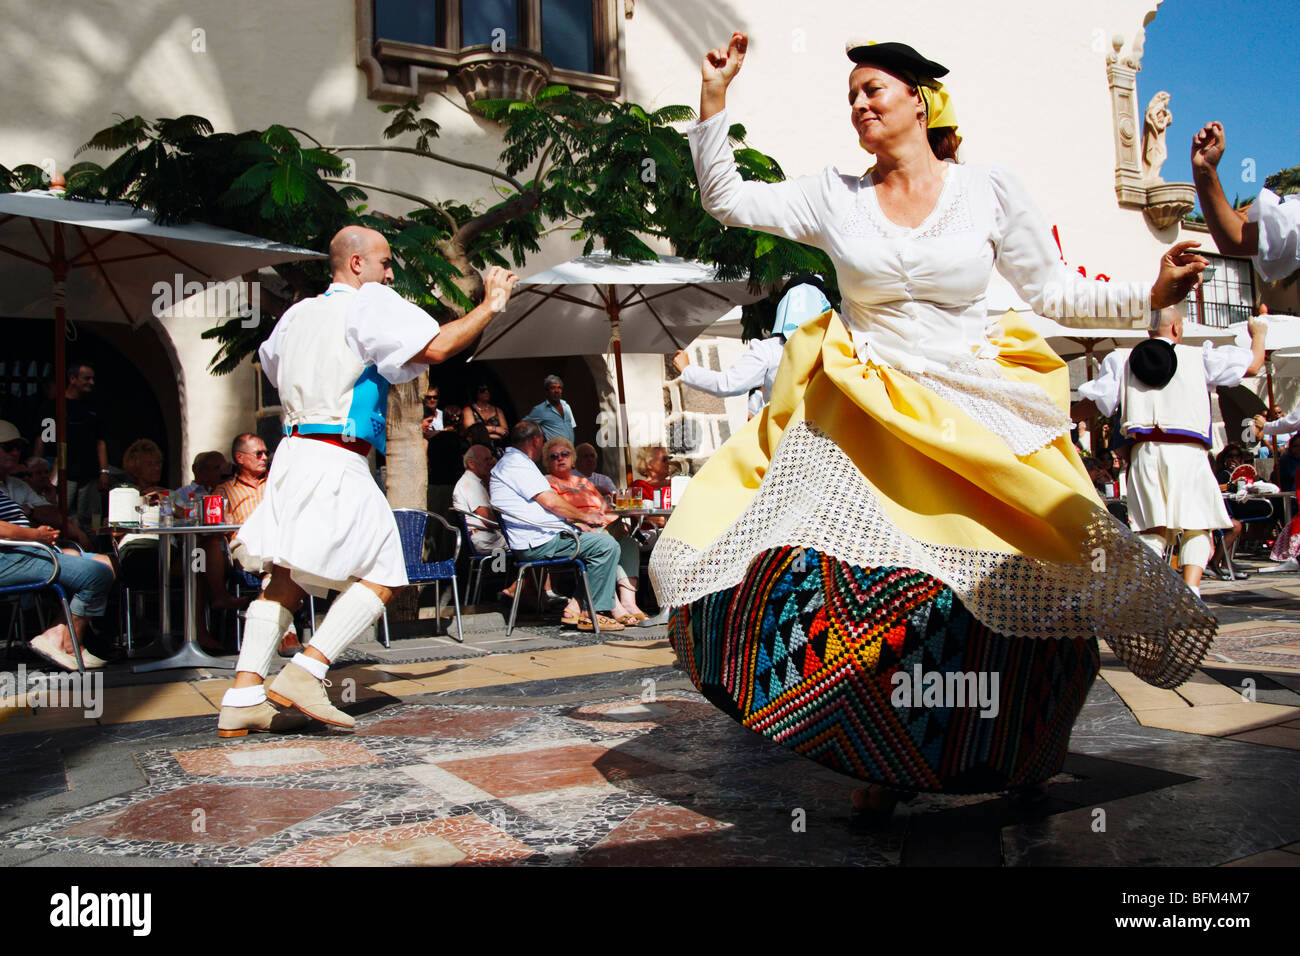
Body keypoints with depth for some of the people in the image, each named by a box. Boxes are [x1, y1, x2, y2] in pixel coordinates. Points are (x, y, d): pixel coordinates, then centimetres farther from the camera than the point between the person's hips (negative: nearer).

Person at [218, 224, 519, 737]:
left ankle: (243, 698, 8)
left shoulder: (298, 314, 19)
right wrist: (489, 307, -4)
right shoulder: (370, 305, -4)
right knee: (380, 575, -2)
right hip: (336, 461, -8)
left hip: (292, 451, 8)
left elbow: (271, 362, 38)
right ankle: (303, 674, -10)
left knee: (288, 577, 11)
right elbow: (435, 348, -16)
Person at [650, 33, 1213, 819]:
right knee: (852, 582, -12)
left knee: (1025, 588, -5)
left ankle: (1017, 755, 22)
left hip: (977, 419, 0)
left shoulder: (993, 192, 3)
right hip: (864, 418, 1)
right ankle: (887, 759, 8)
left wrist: (1151, 294, -6)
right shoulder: (836, 198, 6)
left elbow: (1055, 291, 6)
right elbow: (727, 199, 7)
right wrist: (714, 97, 0)